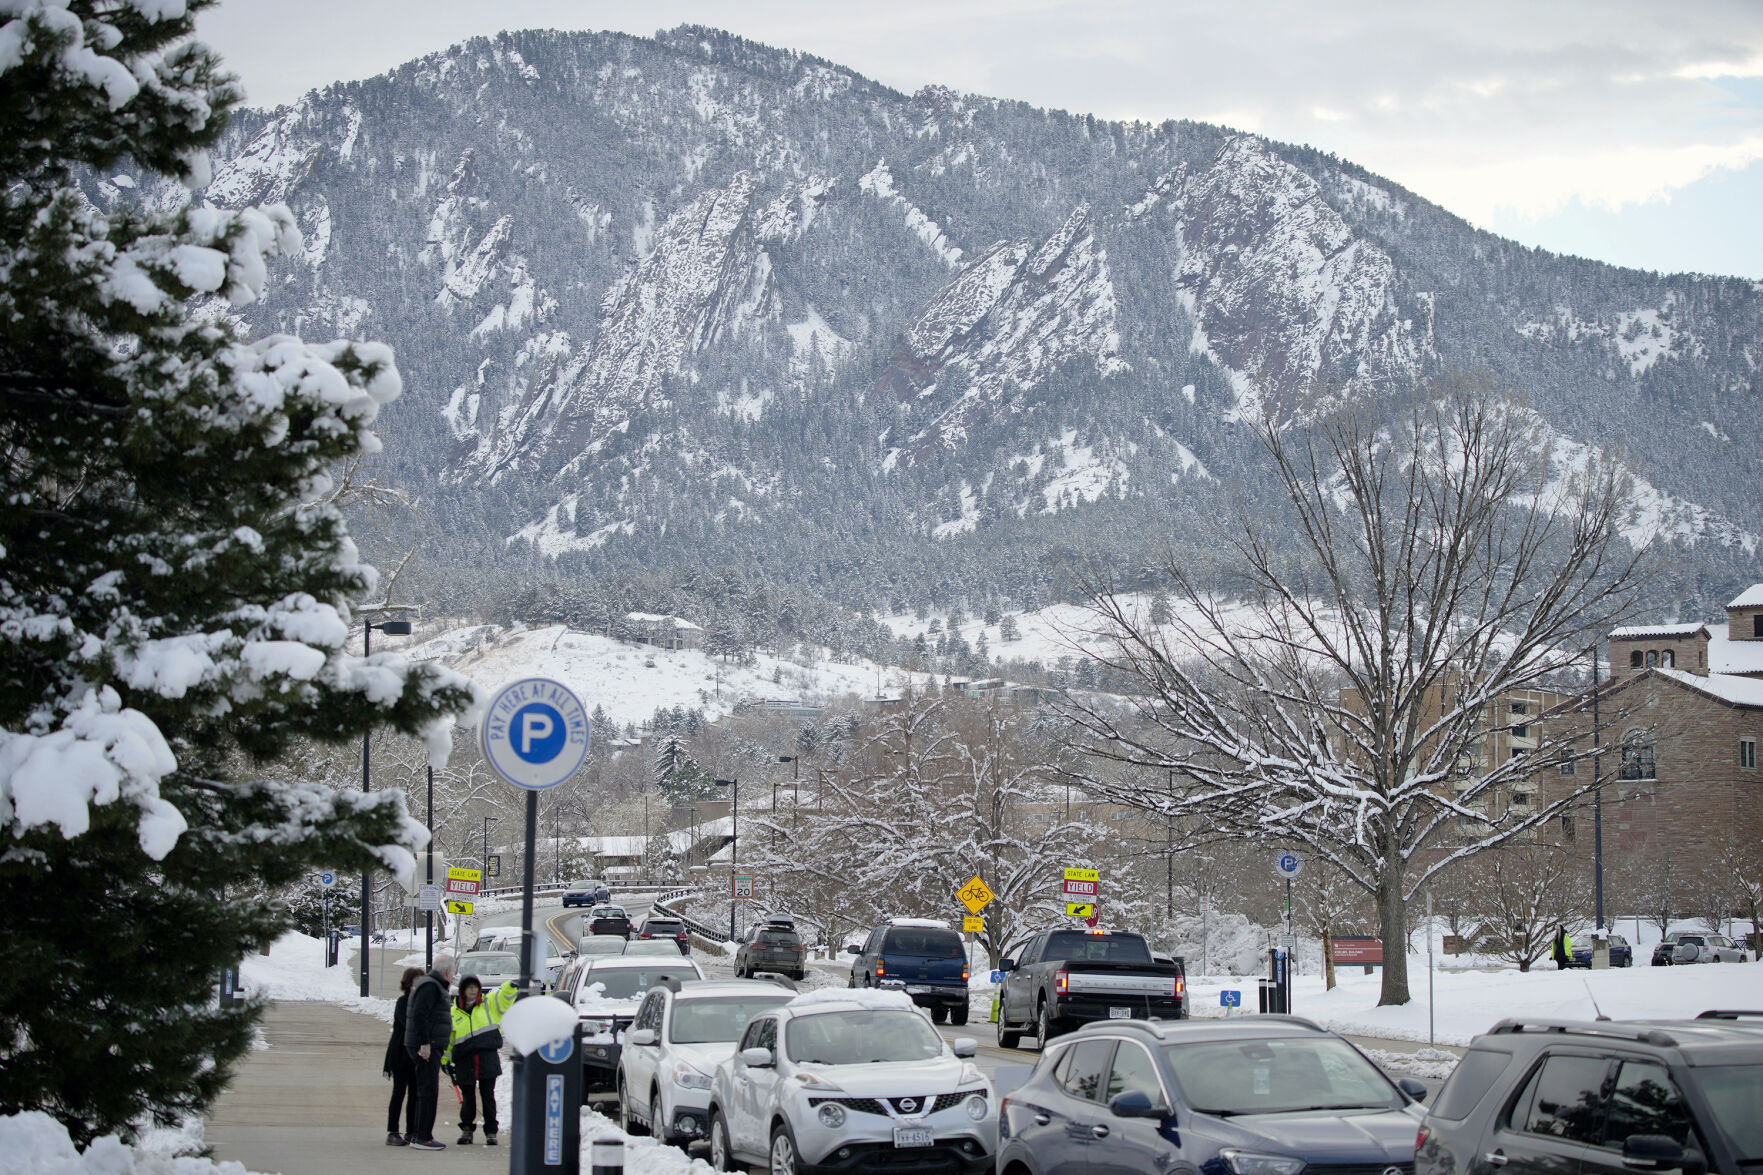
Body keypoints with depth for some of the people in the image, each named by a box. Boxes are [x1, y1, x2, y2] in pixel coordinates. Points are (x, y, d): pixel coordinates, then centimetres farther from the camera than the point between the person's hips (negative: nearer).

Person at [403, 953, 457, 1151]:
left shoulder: (432, 985, 19)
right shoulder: (430, 987, -13)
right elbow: (419, 1014, -23)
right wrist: (424, 1043, -25)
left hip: (428, 1047, 11)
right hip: (427, 1047, -11)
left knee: (424, 1092, 15)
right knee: (429, 1092, -10)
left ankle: (419, 1136, 20)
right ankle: (423, 1138, -10)